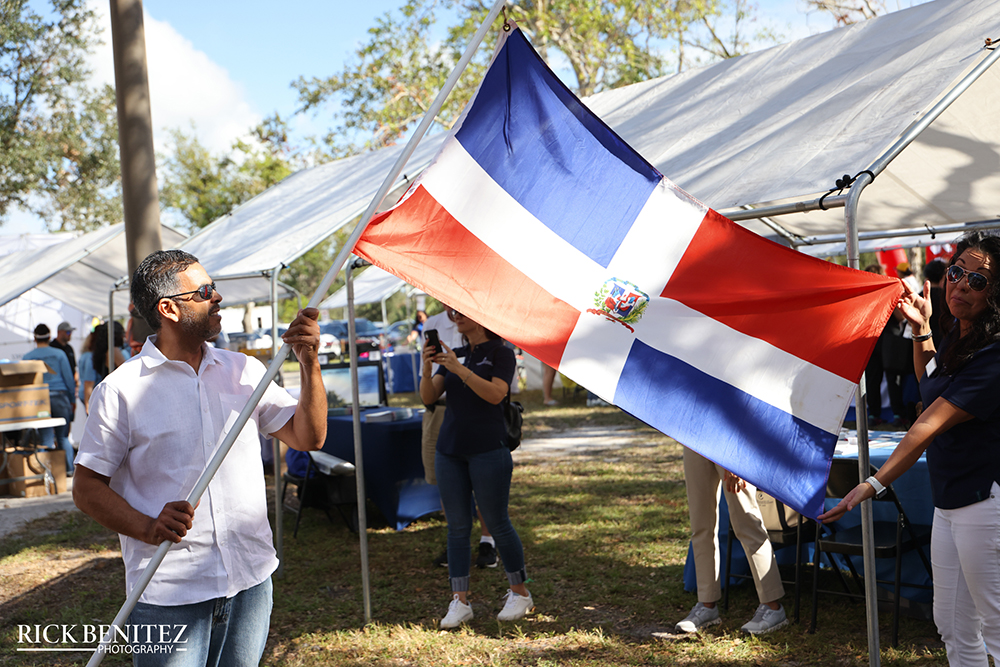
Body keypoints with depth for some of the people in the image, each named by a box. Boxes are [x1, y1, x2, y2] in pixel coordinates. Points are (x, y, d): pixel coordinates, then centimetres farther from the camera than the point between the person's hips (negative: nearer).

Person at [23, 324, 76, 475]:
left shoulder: (27, 357, 1)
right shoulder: (59, 354, 1)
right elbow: (69, 379, 1)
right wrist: (72, 400, 9)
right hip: (60, 396, 0)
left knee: (47, 439, 4)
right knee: (63, 437, 10)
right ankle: (69, 469, 9)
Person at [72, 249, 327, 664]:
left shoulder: (244, 372, 8)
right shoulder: (121, 389, -6)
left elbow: (308, 437, 5)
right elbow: (87, 489, -5)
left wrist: (309, 363, -9)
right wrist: (148, 527, -22)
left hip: (250, 580, 4)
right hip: (169, 592, -4)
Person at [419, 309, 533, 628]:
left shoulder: (501, 353, -2)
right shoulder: (456, 354, 14)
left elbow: (496, 394, -18)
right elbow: (428, 397, 4)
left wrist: (459, 368, -24)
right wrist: (427, 367, -13)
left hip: (488, 450, -5)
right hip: (450, 451, 5)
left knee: (497, 524, 1)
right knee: (457, 527, 4)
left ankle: (520, 593, 16)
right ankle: (459, 601, 8)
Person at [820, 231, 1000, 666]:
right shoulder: (955, 332, 8)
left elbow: (931, 425, -28)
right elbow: (931, 385, 29)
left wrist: (875, 484, -33)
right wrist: (922, 329, 15)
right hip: (948, 501, 9)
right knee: (953, 628, 15)